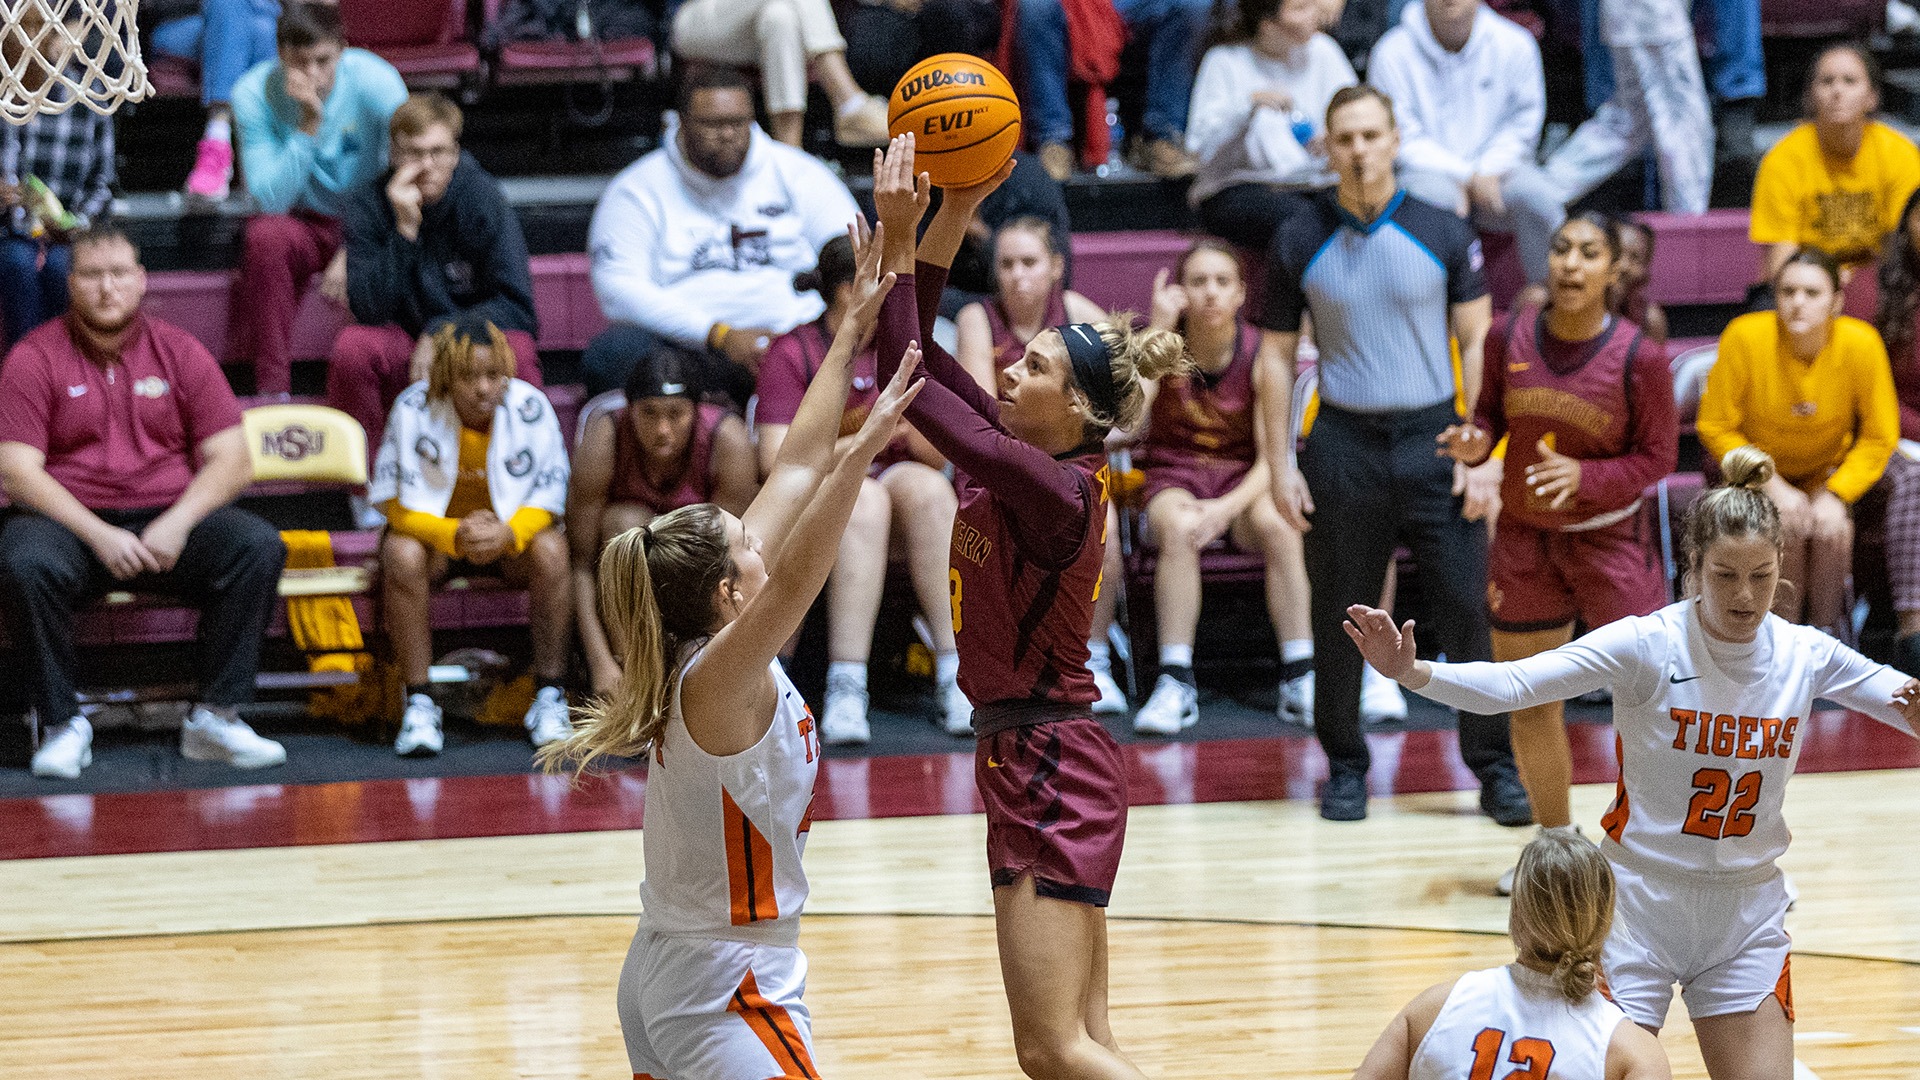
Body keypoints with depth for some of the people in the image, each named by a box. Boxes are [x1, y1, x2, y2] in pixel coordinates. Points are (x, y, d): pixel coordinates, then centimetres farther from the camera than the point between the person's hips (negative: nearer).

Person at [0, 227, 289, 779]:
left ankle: (216, 717, -19)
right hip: (68, 521, -2)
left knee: (258, 547, -25)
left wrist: (177, 525, -15)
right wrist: (99, 536, -20)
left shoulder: (180, 352, 8)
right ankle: (62, 724, -20)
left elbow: (231, 460, 3)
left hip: (168, 519, 2)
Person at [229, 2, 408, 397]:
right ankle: (272, 394, -30)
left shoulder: (376, 80, -17)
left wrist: (355, 253, -21)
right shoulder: (254, 94, -15)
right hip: (303, 226, 0)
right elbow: (271, 200, -22)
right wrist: (309, 125, -31)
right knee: (266, 235, -35)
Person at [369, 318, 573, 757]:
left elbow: (547, 498, -11)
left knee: (551, 551, -31)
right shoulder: (414, 408, -18)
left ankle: (550, 696, -20)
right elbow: (397, 503, -17)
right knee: (402, 555, -33)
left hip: (512, 530, 1)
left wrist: (507, 533, -34)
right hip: (433, 526, -1)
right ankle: (419, 701, -25)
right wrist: (454, 536, -36)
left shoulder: (531, 406, -15)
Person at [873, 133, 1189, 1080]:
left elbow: (910, 390, -23)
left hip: (1052, 776, -10)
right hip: (1026, 763, 10)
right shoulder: (1021, 461, 6)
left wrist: (899, 239, -20)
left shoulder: (1058, 492, -18)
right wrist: (954, 211, 3)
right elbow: (914, 356, 9)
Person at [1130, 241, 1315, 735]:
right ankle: (1175, 685, -33)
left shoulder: (1259, 355, -7)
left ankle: (1300, 679, -29)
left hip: (1244, 478, 0)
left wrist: (1227, 507, -27)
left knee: (1277, 524, -34)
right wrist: (1159, 330, -24)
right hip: (1174, 475, 0)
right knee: (1178, 527, -36)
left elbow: (1271, 458, -9)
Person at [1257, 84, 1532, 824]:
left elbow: (1477, 345, 4)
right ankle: (1345, 767, 19)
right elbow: (1275, 357, 8)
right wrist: (1281, 465, 1)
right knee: (1341, 616, 5)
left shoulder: (1443, 234, 2)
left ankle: (1495, 765, 5)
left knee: (1468, 609, -4)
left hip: (1433, 437, -1)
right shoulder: (1299, 246, 4)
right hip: (1343, 444, 1)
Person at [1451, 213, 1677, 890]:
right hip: (1524, 537, 4)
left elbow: (1657, 456, -9)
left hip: (1610, 537, -4)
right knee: (1529, 704, 13)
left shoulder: (1639, 358, -16)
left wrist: (1586, 476, -25)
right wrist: (1475, 441, -14)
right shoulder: (1509, 339, -6)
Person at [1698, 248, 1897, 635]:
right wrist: (1774, 488, -20)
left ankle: (1827, 622, 0)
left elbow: (1879, 439, -10)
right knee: (1786, 531, -25)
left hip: (1827, 469, 1)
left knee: (1832, 530, -24)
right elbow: (1716, 428, -16)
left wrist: (1836, 496, -19)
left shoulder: (1862, 345, -24)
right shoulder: (1745, 337, -29)